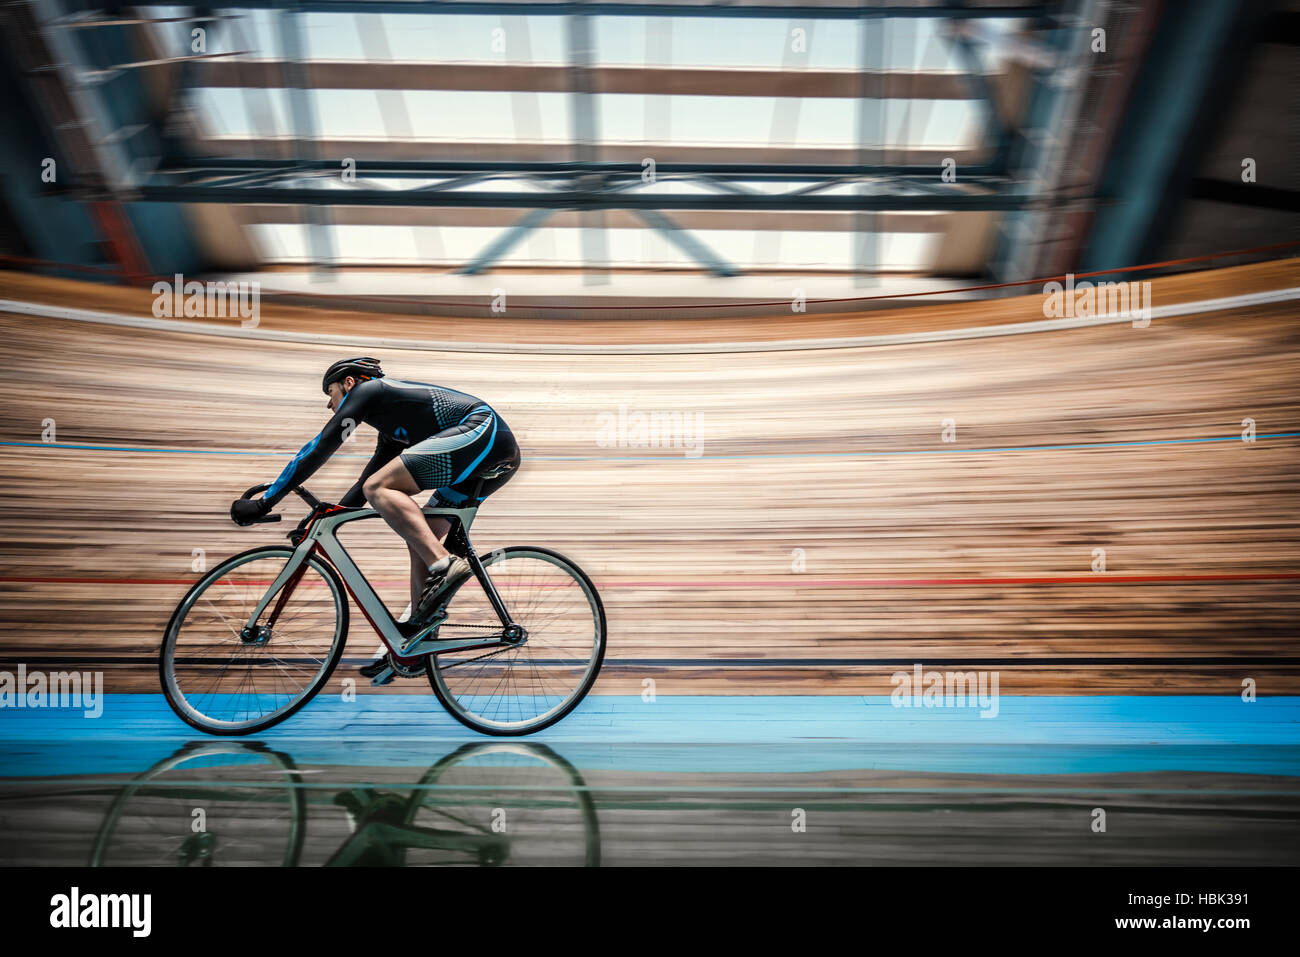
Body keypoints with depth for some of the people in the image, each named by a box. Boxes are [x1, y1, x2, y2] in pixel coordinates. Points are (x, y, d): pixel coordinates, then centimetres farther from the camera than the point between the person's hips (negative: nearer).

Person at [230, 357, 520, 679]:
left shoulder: (366, 389, 7)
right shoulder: (391, 430, 32)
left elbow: (319, 448, 2)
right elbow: (363, 484, 37)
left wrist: (263, 503, 5)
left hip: (482, 432, -9)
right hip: (500, 455, 10)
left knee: (378, 488, -13)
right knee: (418, 540, 11)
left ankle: (443, 565, -22)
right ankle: (415, 643, 12)